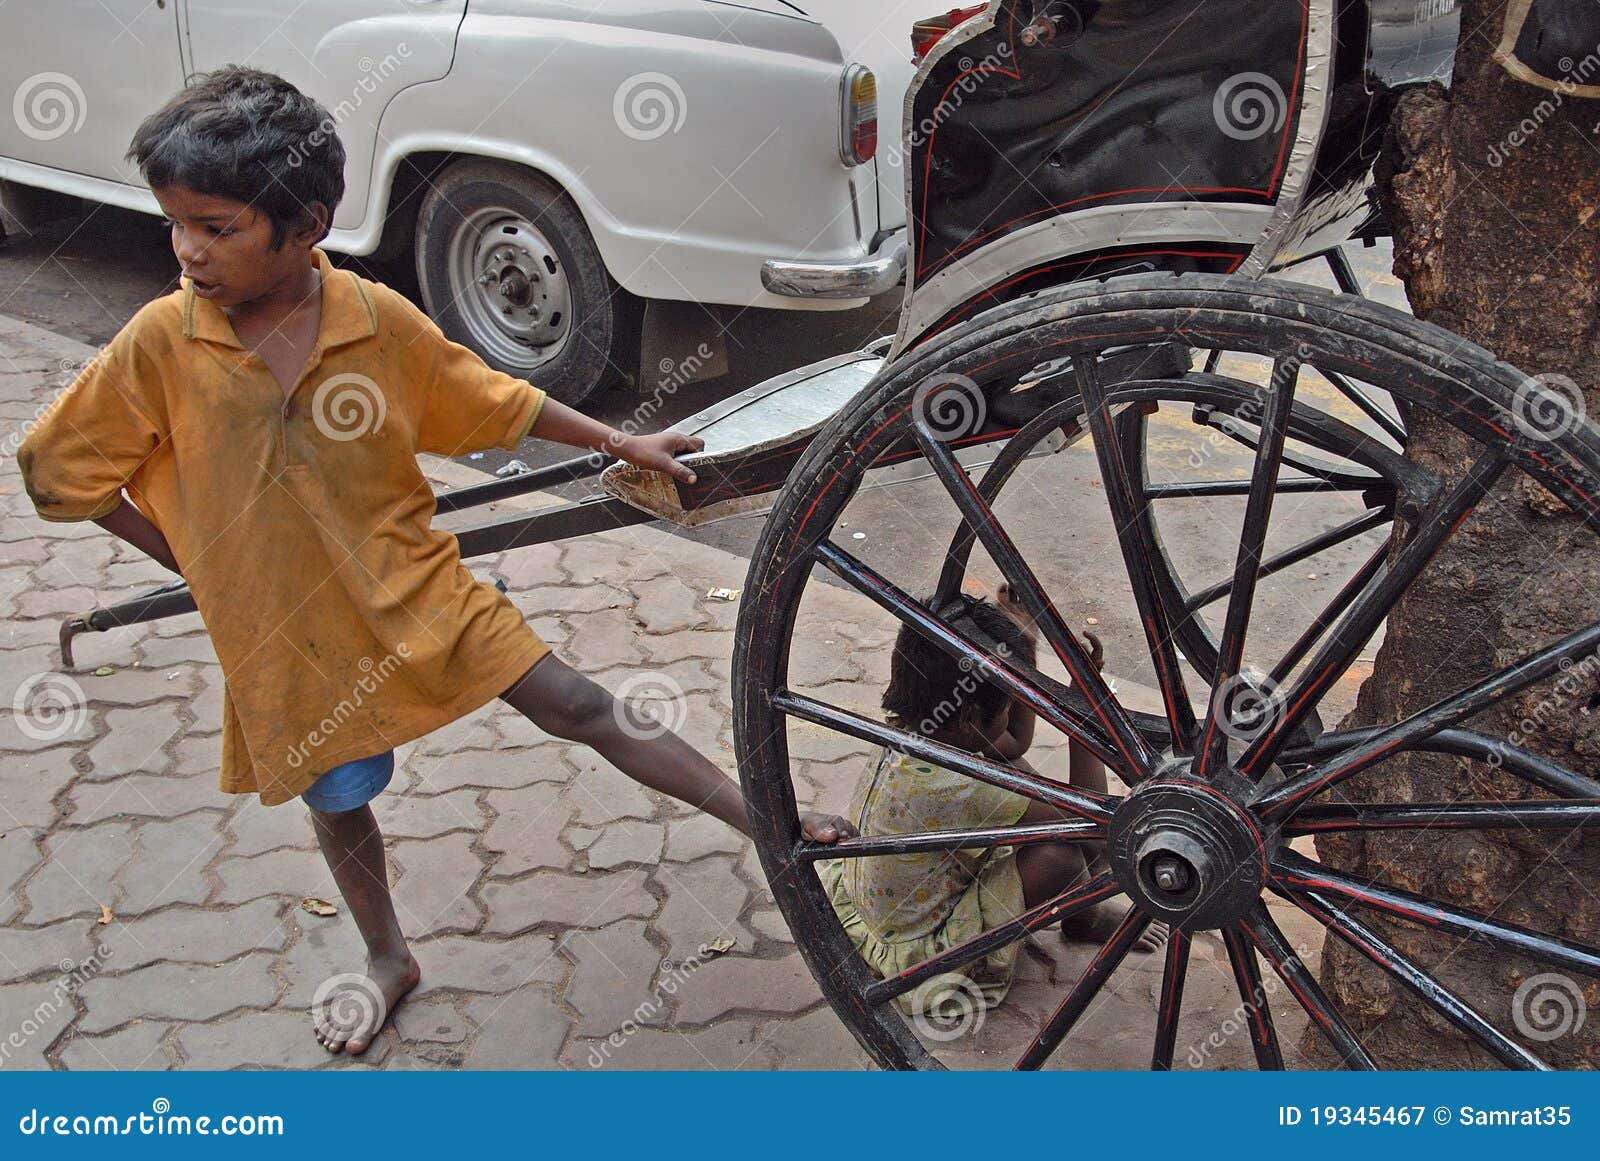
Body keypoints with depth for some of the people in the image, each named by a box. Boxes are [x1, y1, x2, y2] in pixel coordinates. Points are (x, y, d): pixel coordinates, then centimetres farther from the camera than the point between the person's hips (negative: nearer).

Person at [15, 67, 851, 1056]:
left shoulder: (381, 322, -14)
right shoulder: (160, 344, -15)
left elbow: (493, 403, 1)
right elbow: (58, 472, -3)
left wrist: (618, 442, 4)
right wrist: (195, 557, 0)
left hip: (416, 590, -1)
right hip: (284, 629, 1)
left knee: (576, 705, -1)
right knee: (338, 800, 19)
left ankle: (769, 819, 8)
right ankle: (388, 961, 44)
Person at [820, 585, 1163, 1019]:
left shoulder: (908, 733, -11)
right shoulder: (955, 792, -38)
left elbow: (1014, 744, 7)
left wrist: (1021, 646, -4)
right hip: (921, 949, -9)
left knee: (1013, 771, 10)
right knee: (1059, 853, -25)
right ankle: (1085, 917, 11)